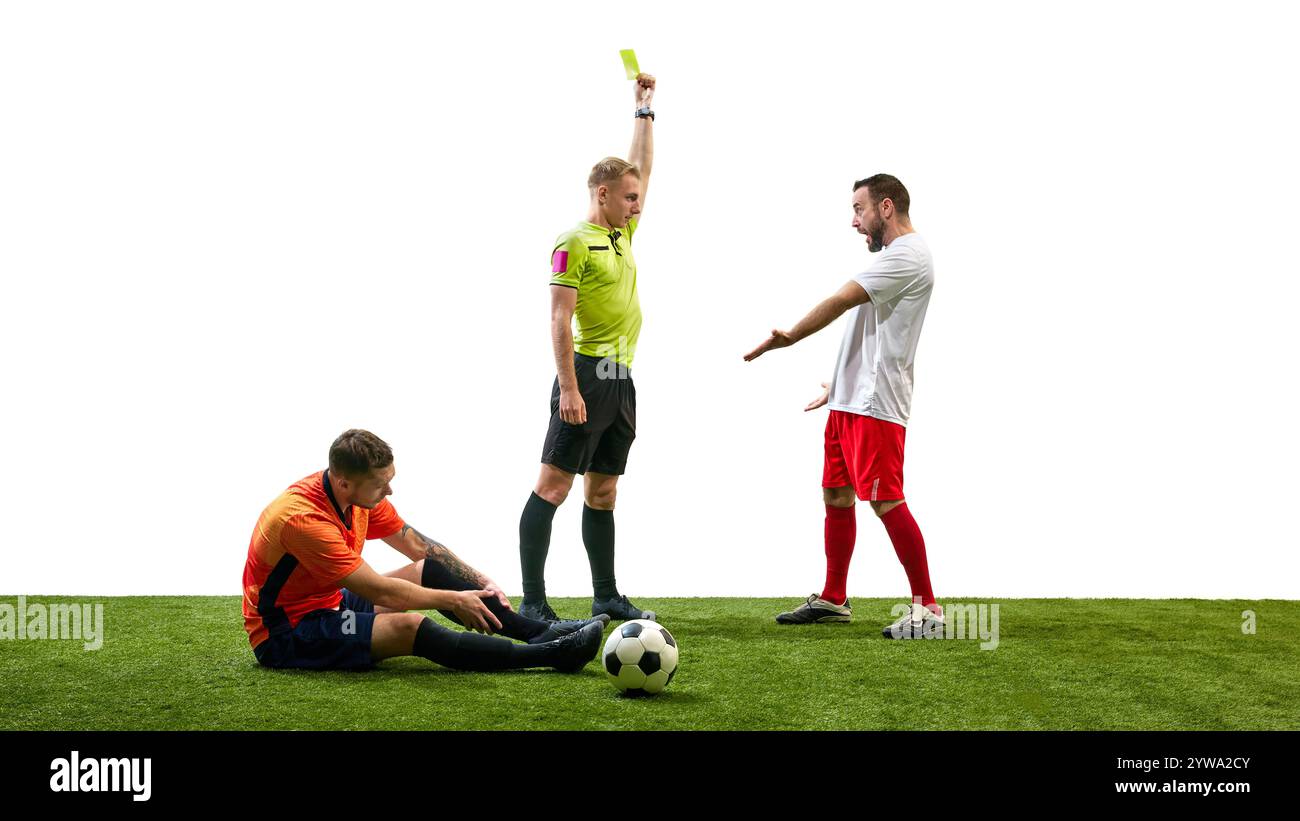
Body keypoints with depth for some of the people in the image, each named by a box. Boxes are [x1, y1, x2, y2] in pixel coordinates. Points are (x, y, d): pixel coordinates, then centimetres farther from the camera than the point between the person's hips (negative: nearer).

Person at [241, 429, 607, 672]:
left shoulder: (363, 496, -3)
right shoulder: (303, 518, -29)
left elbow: (418, 546, 11)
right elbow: (378, 592, -28)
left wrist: (480, 582, 4)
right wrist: (454, 600, -20)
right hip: (284, 634, -9)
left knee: (428, 569, -1)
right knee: (409, 627, -29)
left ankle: (541, 631, -4)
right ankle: (549, 654, -27)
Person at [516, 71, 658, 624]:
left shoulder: (623, 235, 16)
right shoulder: (574, 243, -8)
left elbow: (642, 168, 29)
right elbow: (560, 319, -13)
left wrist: (645, 108, 29)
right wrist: (569, 388, -19)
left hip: (621, 381, 9)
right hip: (587, 374, -9)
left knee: (603, 492, 13)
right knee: (553, 485, -8)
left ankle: (606, 597, 18)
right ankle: (532, 603, -8)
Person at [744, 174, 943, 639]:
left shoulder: (907, 255, -12)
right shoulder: (895, 256, 21)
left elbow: (841, 301, -15)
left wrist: (787, 338, -6)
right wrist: (840, 385, 25)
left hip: (876, 404, -10)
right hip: (850, 400, 10)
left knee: (886, 502, -11)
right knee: (836, 497, 12)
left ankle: (927, 608, -4)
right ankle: (833, 601, 20)